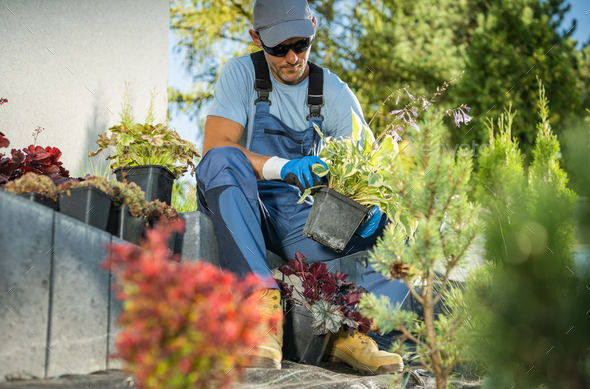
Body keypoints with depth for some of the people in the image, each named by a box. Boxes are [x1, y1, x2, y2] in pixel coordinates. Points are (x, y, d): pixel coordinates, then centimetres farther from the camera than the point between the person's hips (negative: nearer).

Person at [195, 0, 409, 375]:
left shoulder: (336, 94, 4)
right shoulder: (242, 74, -3)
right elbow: (215, 146, -17)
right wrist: (283, 168, -32)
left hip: (303, 218, 2)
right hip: (242, 208, -2)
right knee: (223, 161, -36)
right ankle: (262, 296, -42)